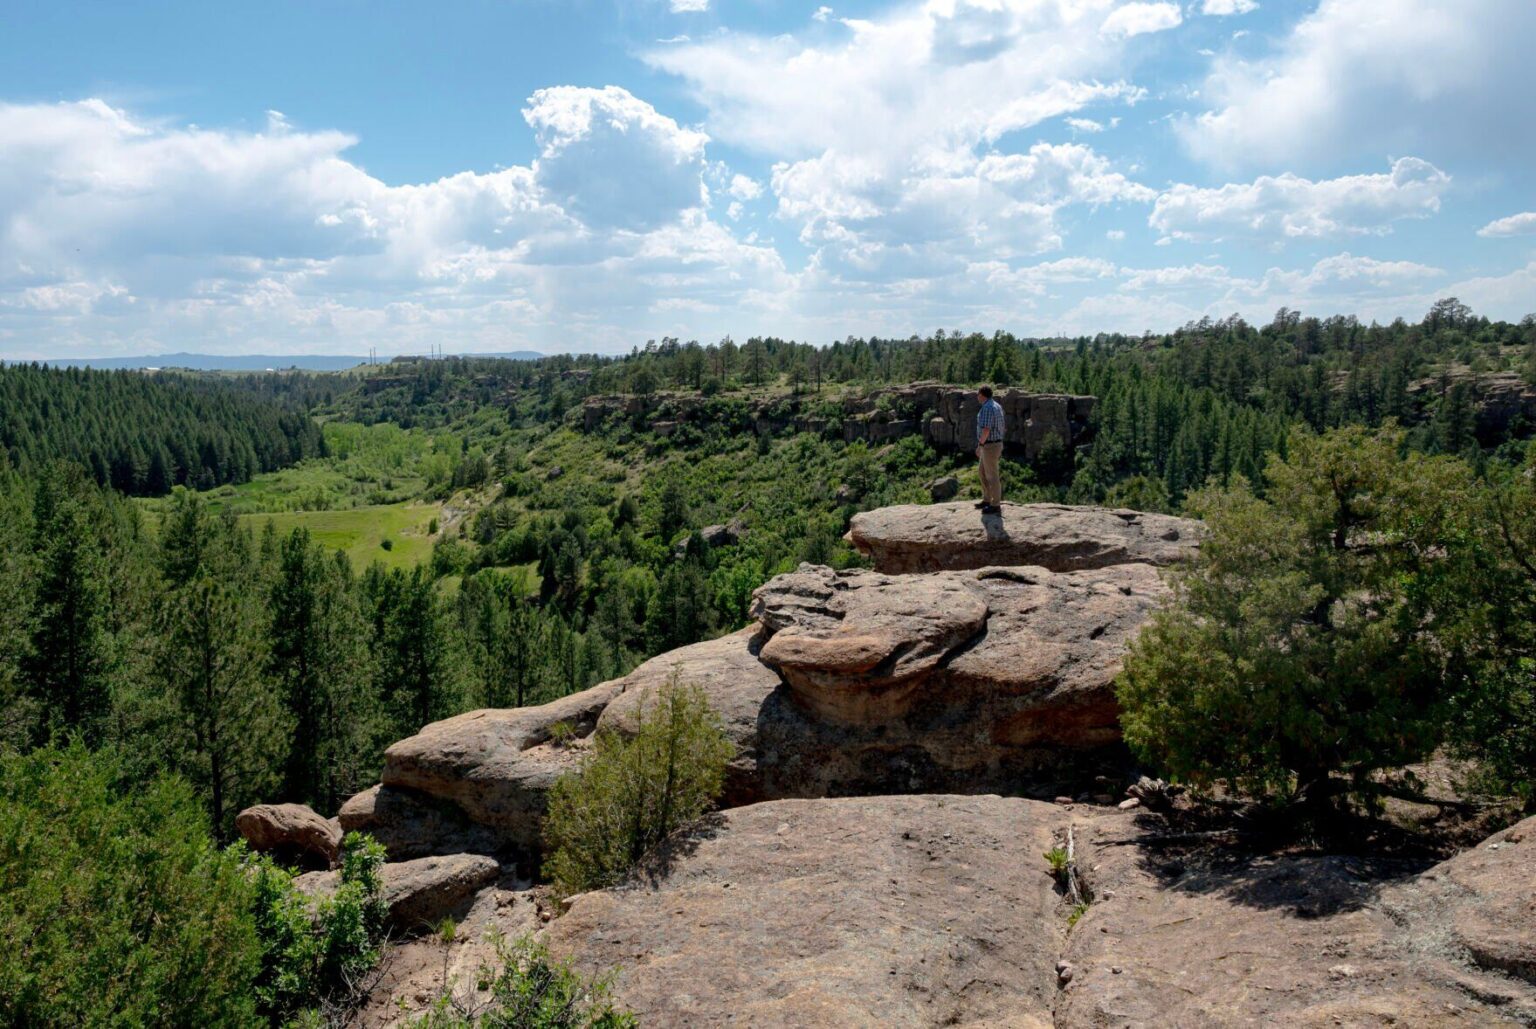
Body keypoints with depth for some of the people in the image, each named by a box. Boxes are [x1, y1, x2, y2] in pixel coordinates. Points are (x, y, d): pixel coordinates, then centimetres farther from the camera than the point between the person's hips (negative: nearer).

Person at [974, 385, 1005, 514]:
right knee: (983, 474, 20)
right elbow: (1000, 428, 18)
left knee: (992, 476, -1)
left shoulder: (987, 408, -22)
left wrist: (979, 446, -17)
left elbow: (986, 430, -28)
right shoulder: (996, 406, 11)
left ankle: (995, 505, 8)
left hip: (989, 446, -10)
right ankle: (987, 500, 30)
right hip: (993, 444, 10)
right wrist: (999, 447, 25)